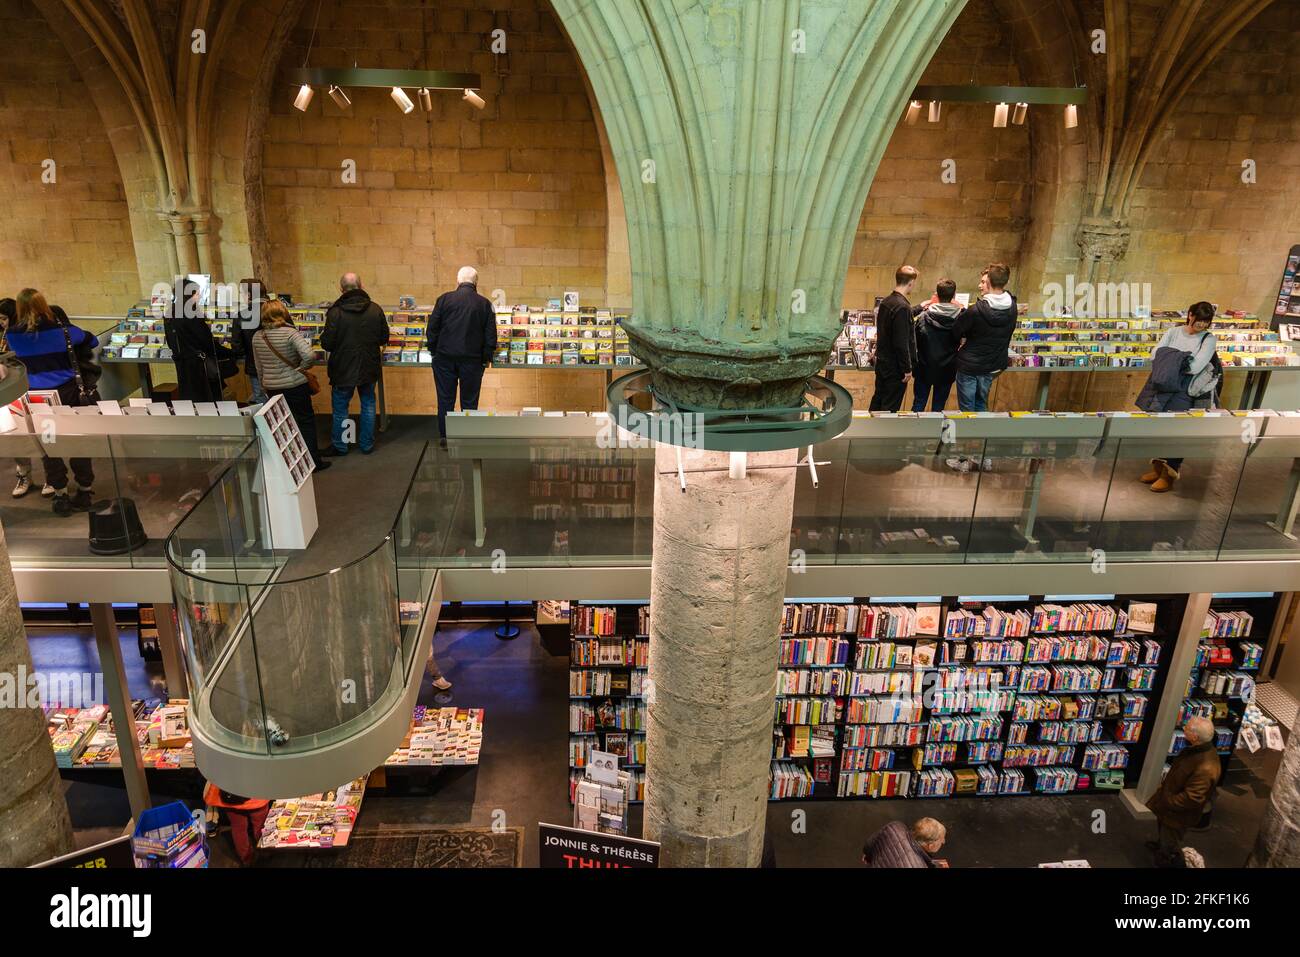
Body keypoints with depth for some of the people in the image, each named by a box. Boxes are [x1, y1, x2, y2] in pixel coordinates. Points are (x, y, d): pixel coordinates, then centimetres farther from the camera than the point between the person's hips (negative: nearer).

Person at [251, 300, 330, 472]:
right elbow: (309, 355, -28)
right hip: (295, 385, -5)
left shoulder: (257, 336, 1)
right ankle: (313, 462, 10)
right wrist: (302, 368, -9)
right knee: (306, 422, 7)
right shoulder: (290, 333, -15)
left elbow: (258, 366, 11)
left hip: (271, 387, 5)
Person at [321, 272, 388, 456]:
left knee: (340, 408, 13)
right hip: (369, 368, 3)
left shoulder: (335, 312, -17)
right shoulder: (375, 309, -8)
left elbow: (327, 344, -15)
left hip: (343, 370, -3)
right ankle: (367, 444, 24)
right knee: (368, 405, 18)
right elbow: (384, 338, 0)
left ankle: (340, 446, 24)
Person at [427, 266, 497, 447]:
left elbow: (432, 328, 0)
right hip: (472, 359, 0)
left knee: (445, 398, 8)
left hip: (445, 357, 0)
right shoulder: (484, 304, 0)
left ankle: (444, 437, 11)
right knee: (469, 400, 7)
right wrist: (486, 358, 8)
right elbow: (491, 335, 1)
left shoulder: (444, 299, -1)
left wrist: (434, 351, 10)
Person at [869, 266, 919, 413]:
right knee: (890, 408, 1)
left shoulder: (885, 302, 4)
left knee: (877, 401, 18)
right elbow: (901, 343, -23)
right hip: (895, 368, -9)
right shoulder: (902, 306, -22)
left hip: (882, 362, 9)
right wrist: (907, 369, -15)